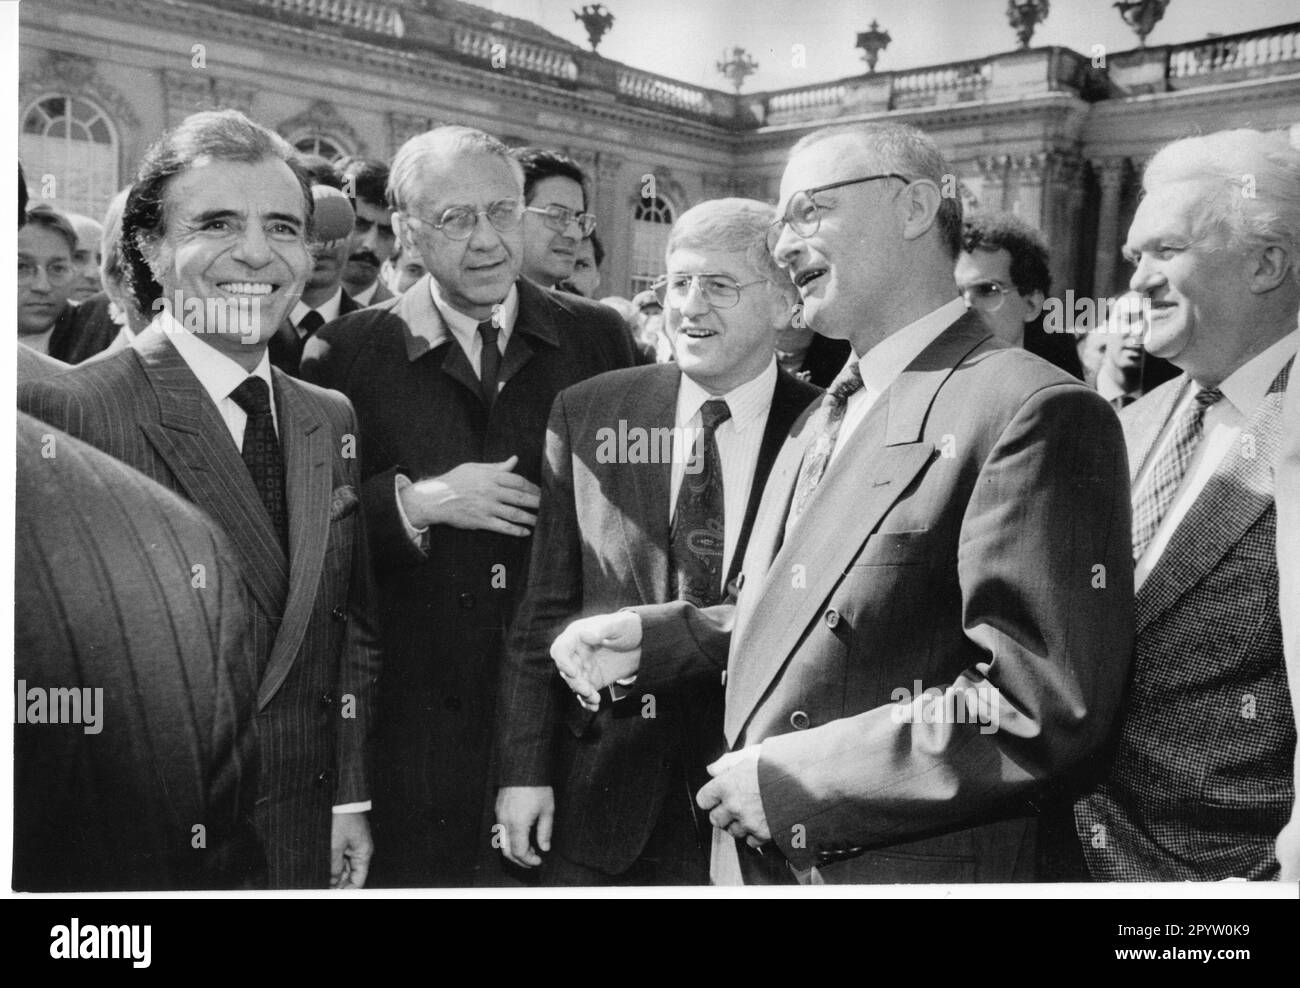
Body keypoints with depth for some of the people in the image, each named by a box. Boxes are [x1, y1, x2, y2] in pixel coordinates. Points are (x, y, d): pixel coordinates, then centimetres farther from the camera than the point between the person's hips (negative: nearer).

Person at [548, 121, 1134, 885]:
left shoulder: (1034, 412, -18)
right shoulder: (825, 417, 11)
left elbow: (1044, 707, -24)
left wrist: (787, 780, -21)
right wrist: (651, 637, 1)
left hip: (908, 871, -7)